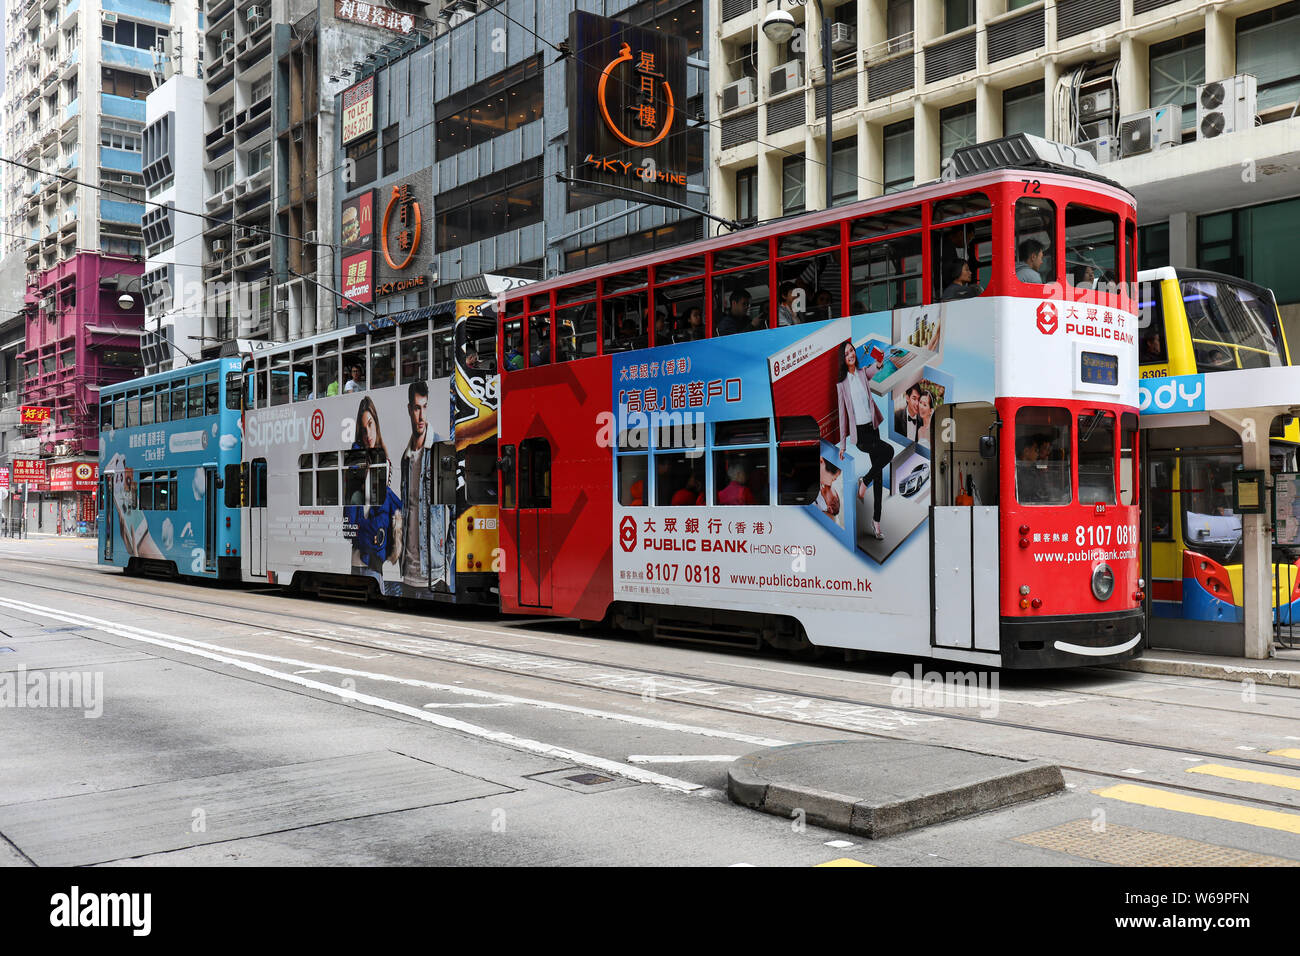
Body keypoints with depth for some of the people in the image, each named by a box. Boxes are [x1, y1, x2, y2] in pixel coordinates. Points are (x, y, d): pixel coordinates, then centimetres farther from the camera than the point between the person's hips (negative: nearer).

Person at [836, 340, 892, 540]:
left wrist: (878, 363, -41)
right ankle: (864, 482, -7)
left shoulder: (863, 373, 9)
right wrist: (842, 443, 1)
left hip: (872, 427, 4)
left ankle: (876, 521, 7)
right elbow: (842, 413, 3)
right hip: (858, 434, -4)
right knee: (889, 450, -26)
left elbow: (873, 370, -16)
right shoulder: (841, 384, 2)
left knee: (879, 476, 2)